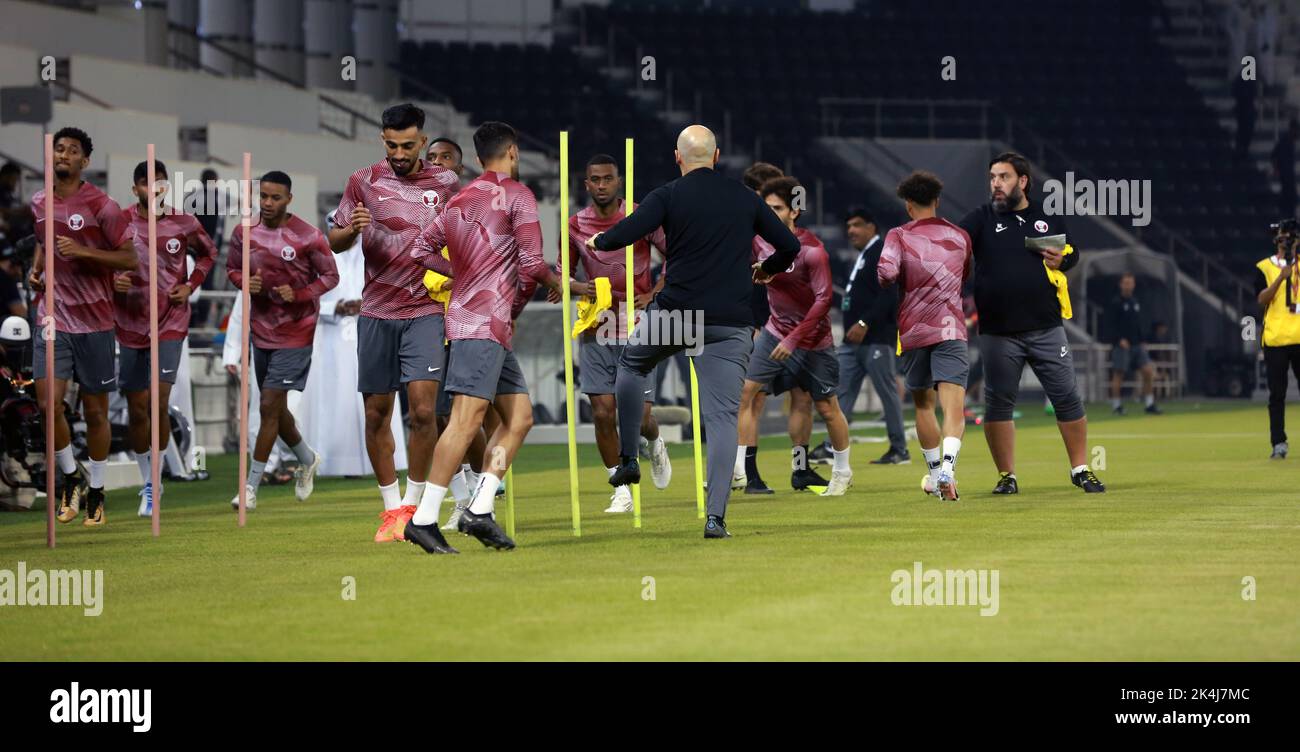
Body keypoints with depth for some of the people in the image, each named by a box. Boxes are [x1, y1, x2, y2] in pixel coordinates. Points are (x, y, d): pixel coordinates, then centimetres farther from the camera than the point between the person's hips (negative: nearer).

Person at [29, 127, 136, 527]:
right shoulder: (39, 203, 6)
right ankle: (71, 476, 12)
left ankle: (96, 492, 19)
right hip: (52, 318, 3)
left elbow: (130, 259, -10)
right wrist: (37, 268, 9)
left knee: (95, 410, 5)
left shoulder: (101, 206, -10)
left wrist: (83, 252, -21)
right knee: (48, 403, -10)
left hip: (93, 321, -3)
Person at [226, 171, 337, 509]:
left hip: (295, 332, -6)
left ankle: (251, 485, -4)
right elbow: (232, 268, 13)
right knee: (276, 408, 15)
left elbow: (330, 276, -4)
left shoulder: (307, 237, -13)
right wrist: (245, 281, -11)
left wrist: (299, 294, -20)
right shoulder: (244, 233, 0)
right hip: (262, 329, 6)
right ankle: (307, 460, 41)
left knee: (269, 407, -9)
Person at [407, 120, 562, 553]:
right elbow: (532, 264, -10)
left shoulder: (460, 200, 18)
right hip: (485, 322, -9)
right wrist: (554, 283, 9)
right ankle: (424, 518, -20)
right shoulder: (517, 195, -4)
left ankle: (480, 509, 2)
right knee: (468, 417, -14)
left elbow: (422, 251, 17)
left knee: (519, 417, 10)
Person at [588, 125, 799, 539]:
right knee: (722, 417, -1)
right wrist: (765, 270, 32)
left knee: (631, 364, 29)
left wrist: (597, 241, 10)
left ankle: (628, 459, 24)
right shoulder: (746, 198, 8)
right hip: (730, 324, 1)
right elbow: (790, 245, 12)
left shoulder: (668, 195, -2)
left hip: (673, 313, -1)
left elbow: (623, 235, -12)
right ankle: (716, 517, -12)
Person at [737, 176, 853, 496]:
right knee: (747, 392, -8)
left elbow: (823, 299, -21)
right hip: (775, 331, 5)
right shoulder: (760, 240, -5)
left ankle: (842, 473, 25)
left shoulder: (811, 249, -21)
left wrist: (794, 339, -24)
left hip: (813, 340, -5)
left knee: (827, 408, 4)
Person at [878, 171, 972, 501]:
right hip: (951, 330, 0)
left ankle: (935, 474, 24)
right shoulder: (959, 236, 11)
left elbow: (887, 271, -18)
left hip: (913, 331, 0)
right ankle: (948, 467, -35)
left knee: (922, 404, 18)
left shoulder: (899, 236, 0)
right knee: (954, 407, -12)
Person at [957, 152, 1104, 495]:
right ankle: (1006, 476, 13)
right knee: (998, 403, 2)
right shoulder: (982, 219, 2)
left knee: (1067, 398, 2)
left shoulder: (1049, 218, 8)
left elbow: (1073, 253, 19)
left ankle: (1080, 469, 13)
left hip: (1046, 329, 1)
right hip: (999, 334, -1)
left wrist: (1061, 261, -3)